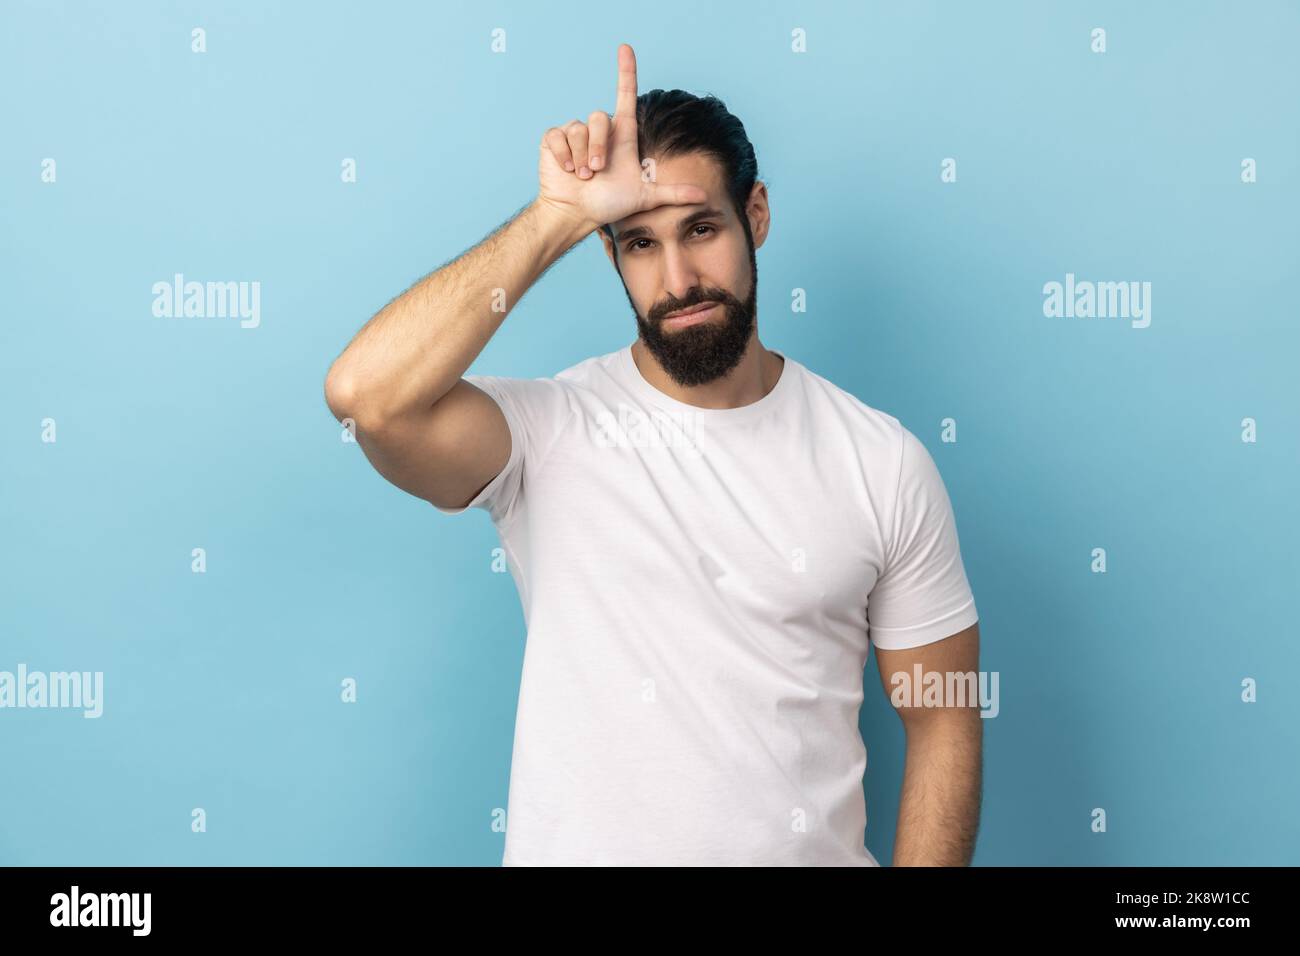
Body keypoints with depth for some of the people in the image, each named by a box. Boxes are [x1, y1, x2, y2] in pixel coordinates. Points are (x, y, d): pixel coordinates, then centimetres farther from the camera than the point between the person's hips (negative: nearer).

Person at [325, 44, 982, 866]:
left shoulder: (885, 463, -7)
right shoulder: (547, 430, -12)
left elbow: (942, 722, -3)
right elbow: (367, 395, -32)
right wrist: (556, 217, -26)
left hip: (813, 850, 1)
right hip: (579, 846, -1)